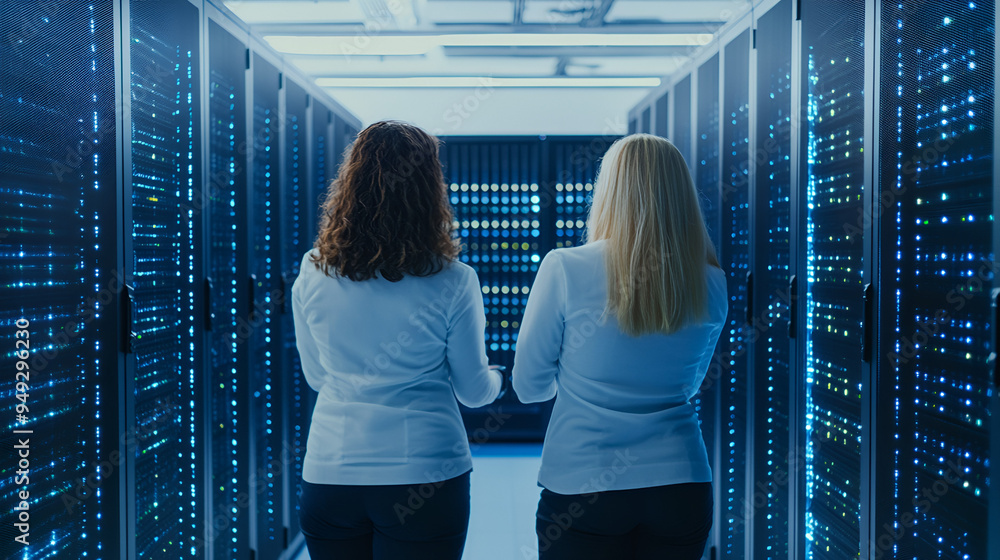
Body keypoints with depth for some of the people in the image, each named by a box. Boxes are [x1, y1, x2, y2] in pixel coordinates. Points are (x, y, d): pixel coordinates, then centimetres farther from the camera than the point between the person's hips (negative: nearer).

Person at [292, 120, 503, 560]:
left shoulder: (311, 276, -3)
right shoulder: (452, 283, -11)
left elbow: (316, 377, 10)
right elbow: (475, 391, -1)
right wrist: (495, 378, 23)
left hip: (329, 473, 3)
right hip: (424, 478, -3)